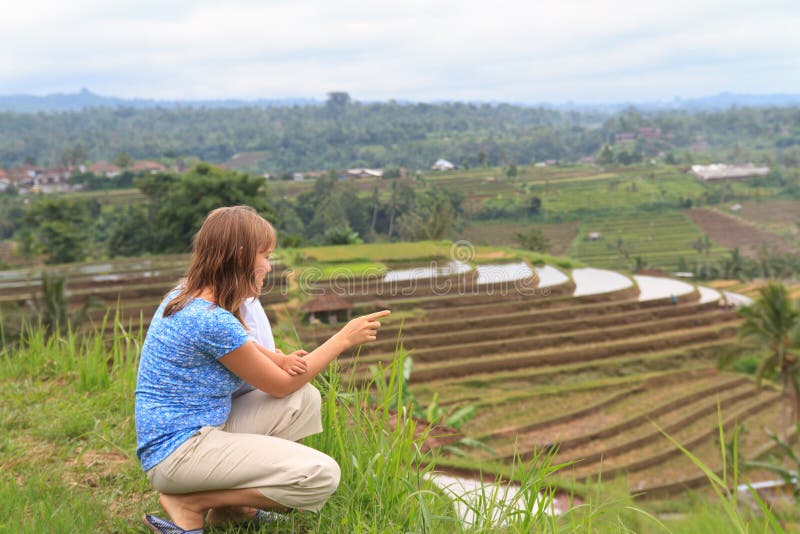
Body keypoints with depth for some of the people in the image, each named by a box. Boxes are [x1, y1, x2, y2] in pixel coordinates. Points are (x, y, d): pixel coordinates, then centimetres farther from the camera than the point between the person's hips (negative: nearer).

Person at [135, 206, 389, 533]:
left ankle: (228, 503, 7)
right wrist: (344, 338, -2)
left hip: (199, 430, 10)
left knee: (305, 399, 10)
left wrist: (283, 360, -3)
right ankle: (190, 503, -6)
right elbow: (281, 386, -9)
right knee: (321, 476, -18)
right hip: (180, 452, -10)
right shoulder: (212, 321, -22)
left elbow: (244, 349, 19)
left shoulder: (185, 297, 6)